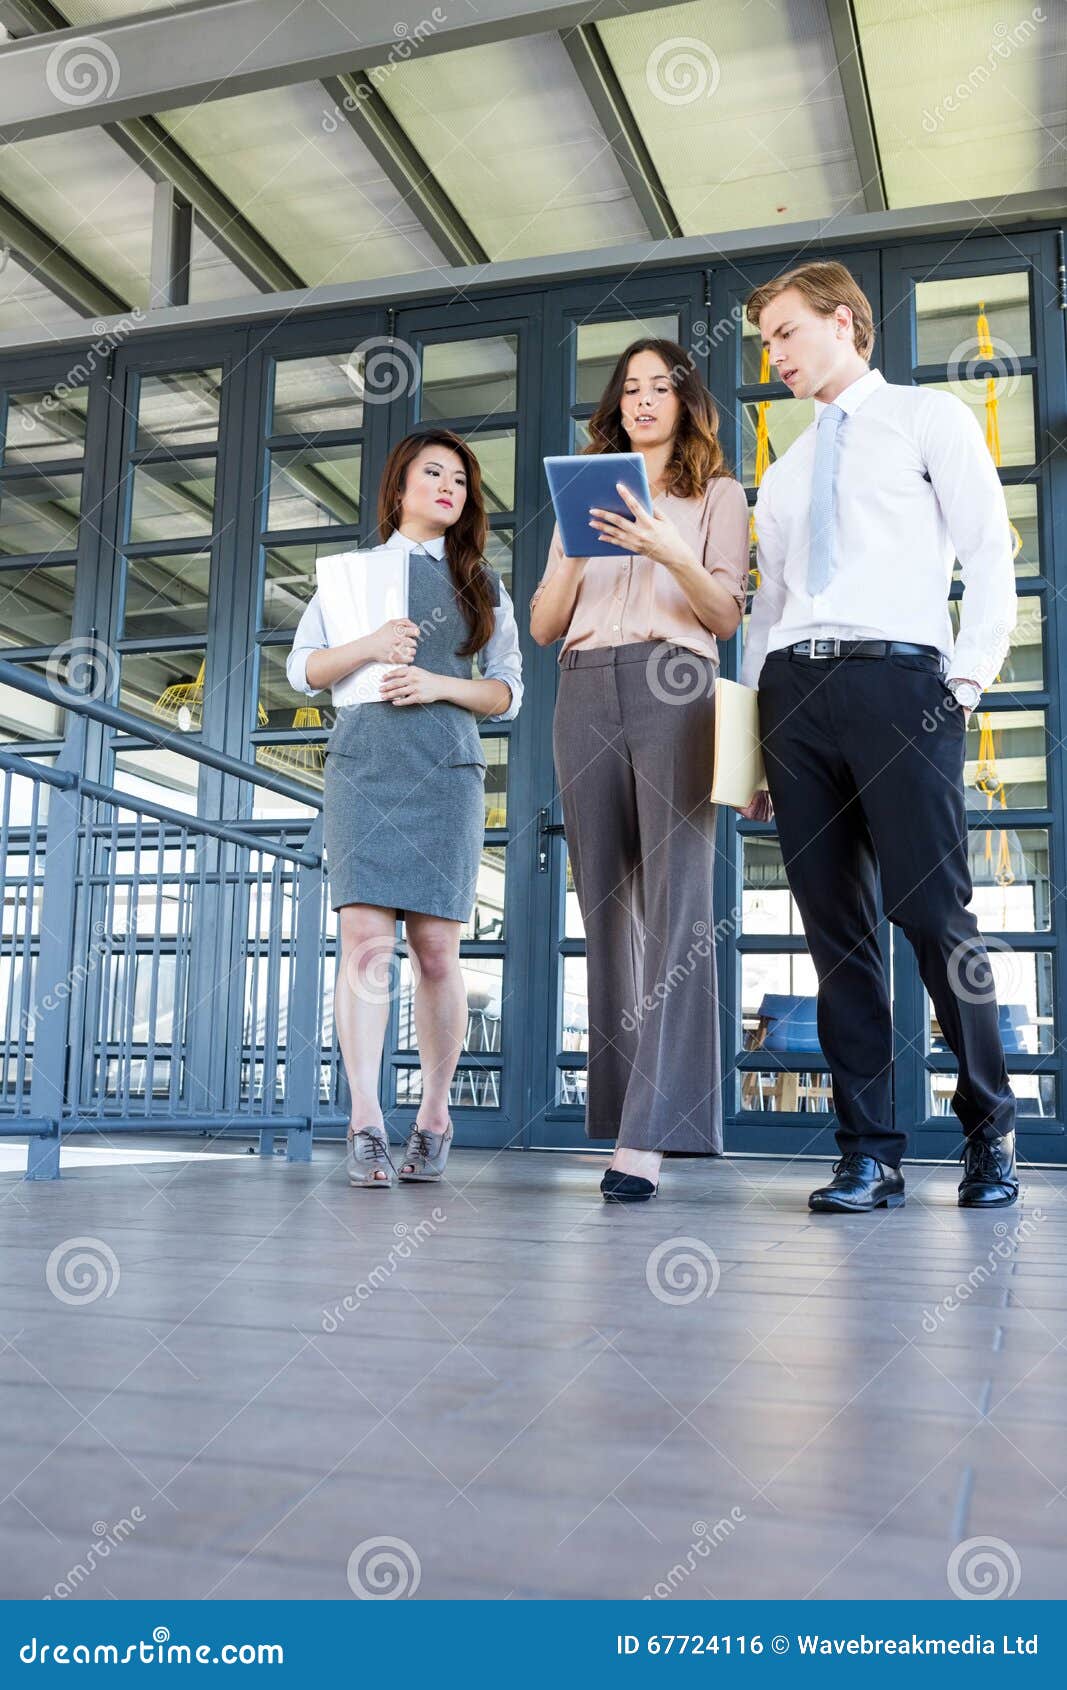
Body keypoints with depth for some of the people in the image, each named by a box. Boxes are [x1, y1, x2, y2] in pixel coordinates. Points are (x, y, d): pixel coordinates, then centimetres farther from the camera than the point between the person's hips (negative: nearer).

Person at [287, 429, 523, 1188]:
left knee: (436, 949, -2)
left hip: (445, 769, 1)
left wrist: (440, 684, -5)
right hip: (362, 763, 0)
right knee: (365, 938, -13)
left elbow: (508, 693, 13)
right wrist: (368, 648, -7)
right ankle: (366, 1124, -14)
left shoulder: (482, 584, 19)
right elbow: (302, 668, 12)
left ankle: (436, 1113, 11)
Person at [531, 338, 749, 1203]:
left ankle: (653, 1133, -20)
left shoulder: (718, 493, 16)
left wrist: (671, 554, -13)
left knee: (677, 900, -15)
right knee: (607, 904, -1)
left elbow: (725, 616, 4)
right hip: (586, 693, 4)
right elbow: (544, 626, 16)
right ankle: (622, 1116, 2)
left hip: (674, 689, -3)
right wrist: (574, 553, -2)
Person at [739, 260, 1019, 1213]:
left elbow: (991, 559, 3)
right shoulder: (784, 476, 27)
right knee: (834, 925, -1)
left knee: (933, 914, -11)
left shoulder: (930, 420, 13)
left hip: (898, 678, -5)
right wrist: (749, 733, 11)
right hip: (794, 689, 5)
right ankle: (870, 1154, 4)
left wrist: (968, 681, -10)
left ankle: (990, 1132, 7)